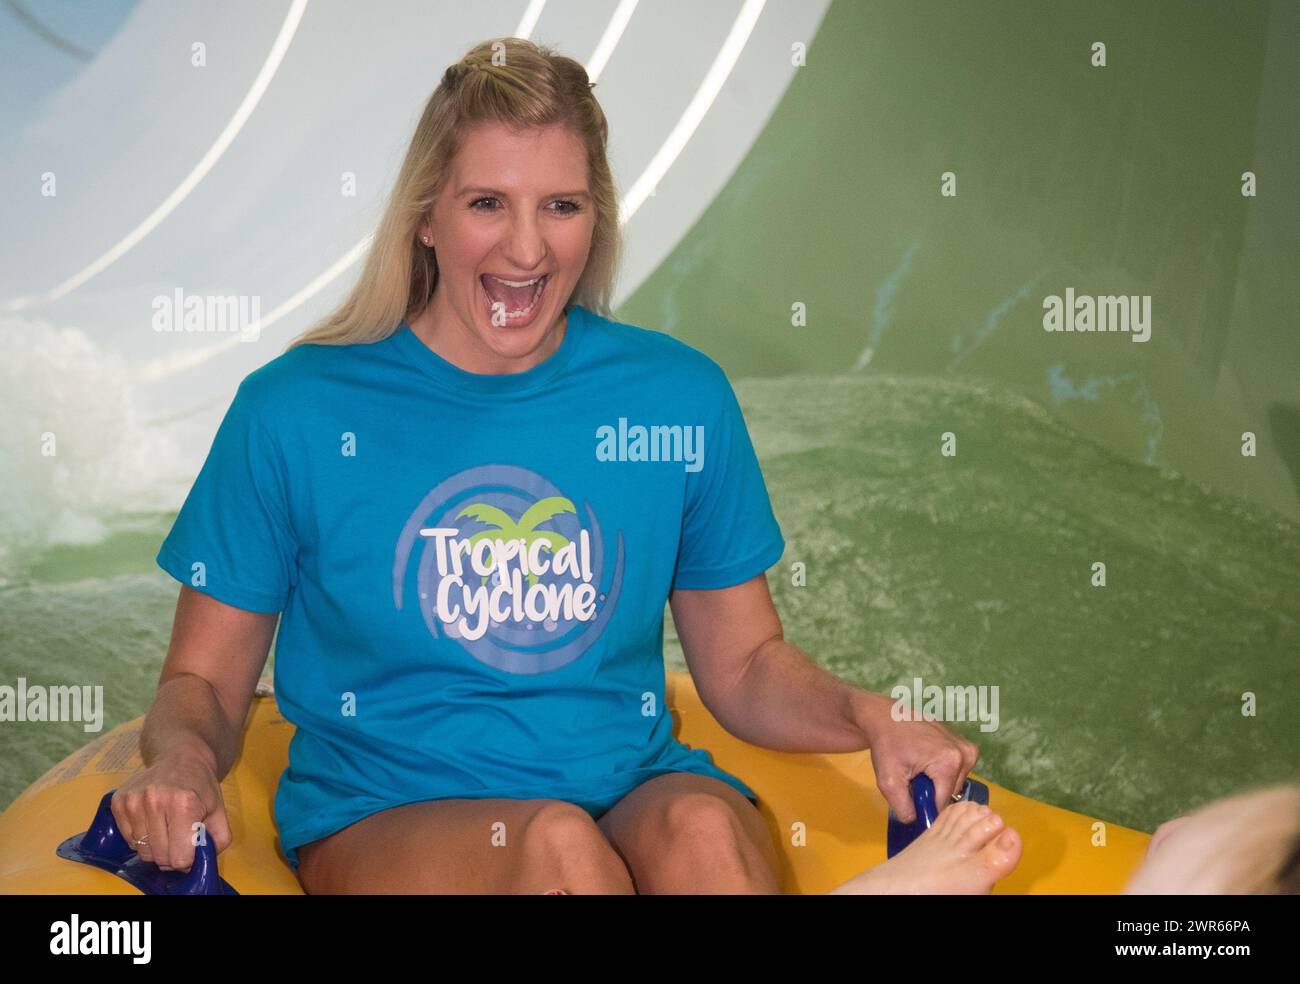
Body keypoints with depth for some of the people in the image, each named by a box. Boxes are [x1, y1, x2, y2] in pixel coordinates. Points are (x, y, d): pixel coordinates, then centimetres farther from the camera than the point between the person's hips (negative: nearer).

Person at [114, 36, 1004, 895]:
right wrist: (180, 761, -17)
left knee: (705, 827, -33)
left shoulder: (679, 395, 6)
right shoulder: (296, 410, -1)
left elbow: (746, 663, 14)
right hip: (383, 817, -1)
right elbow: (204, 682, 6)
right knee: (557, 840, -33)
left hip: (631, 789, 2)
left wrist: (869, 717, -6)